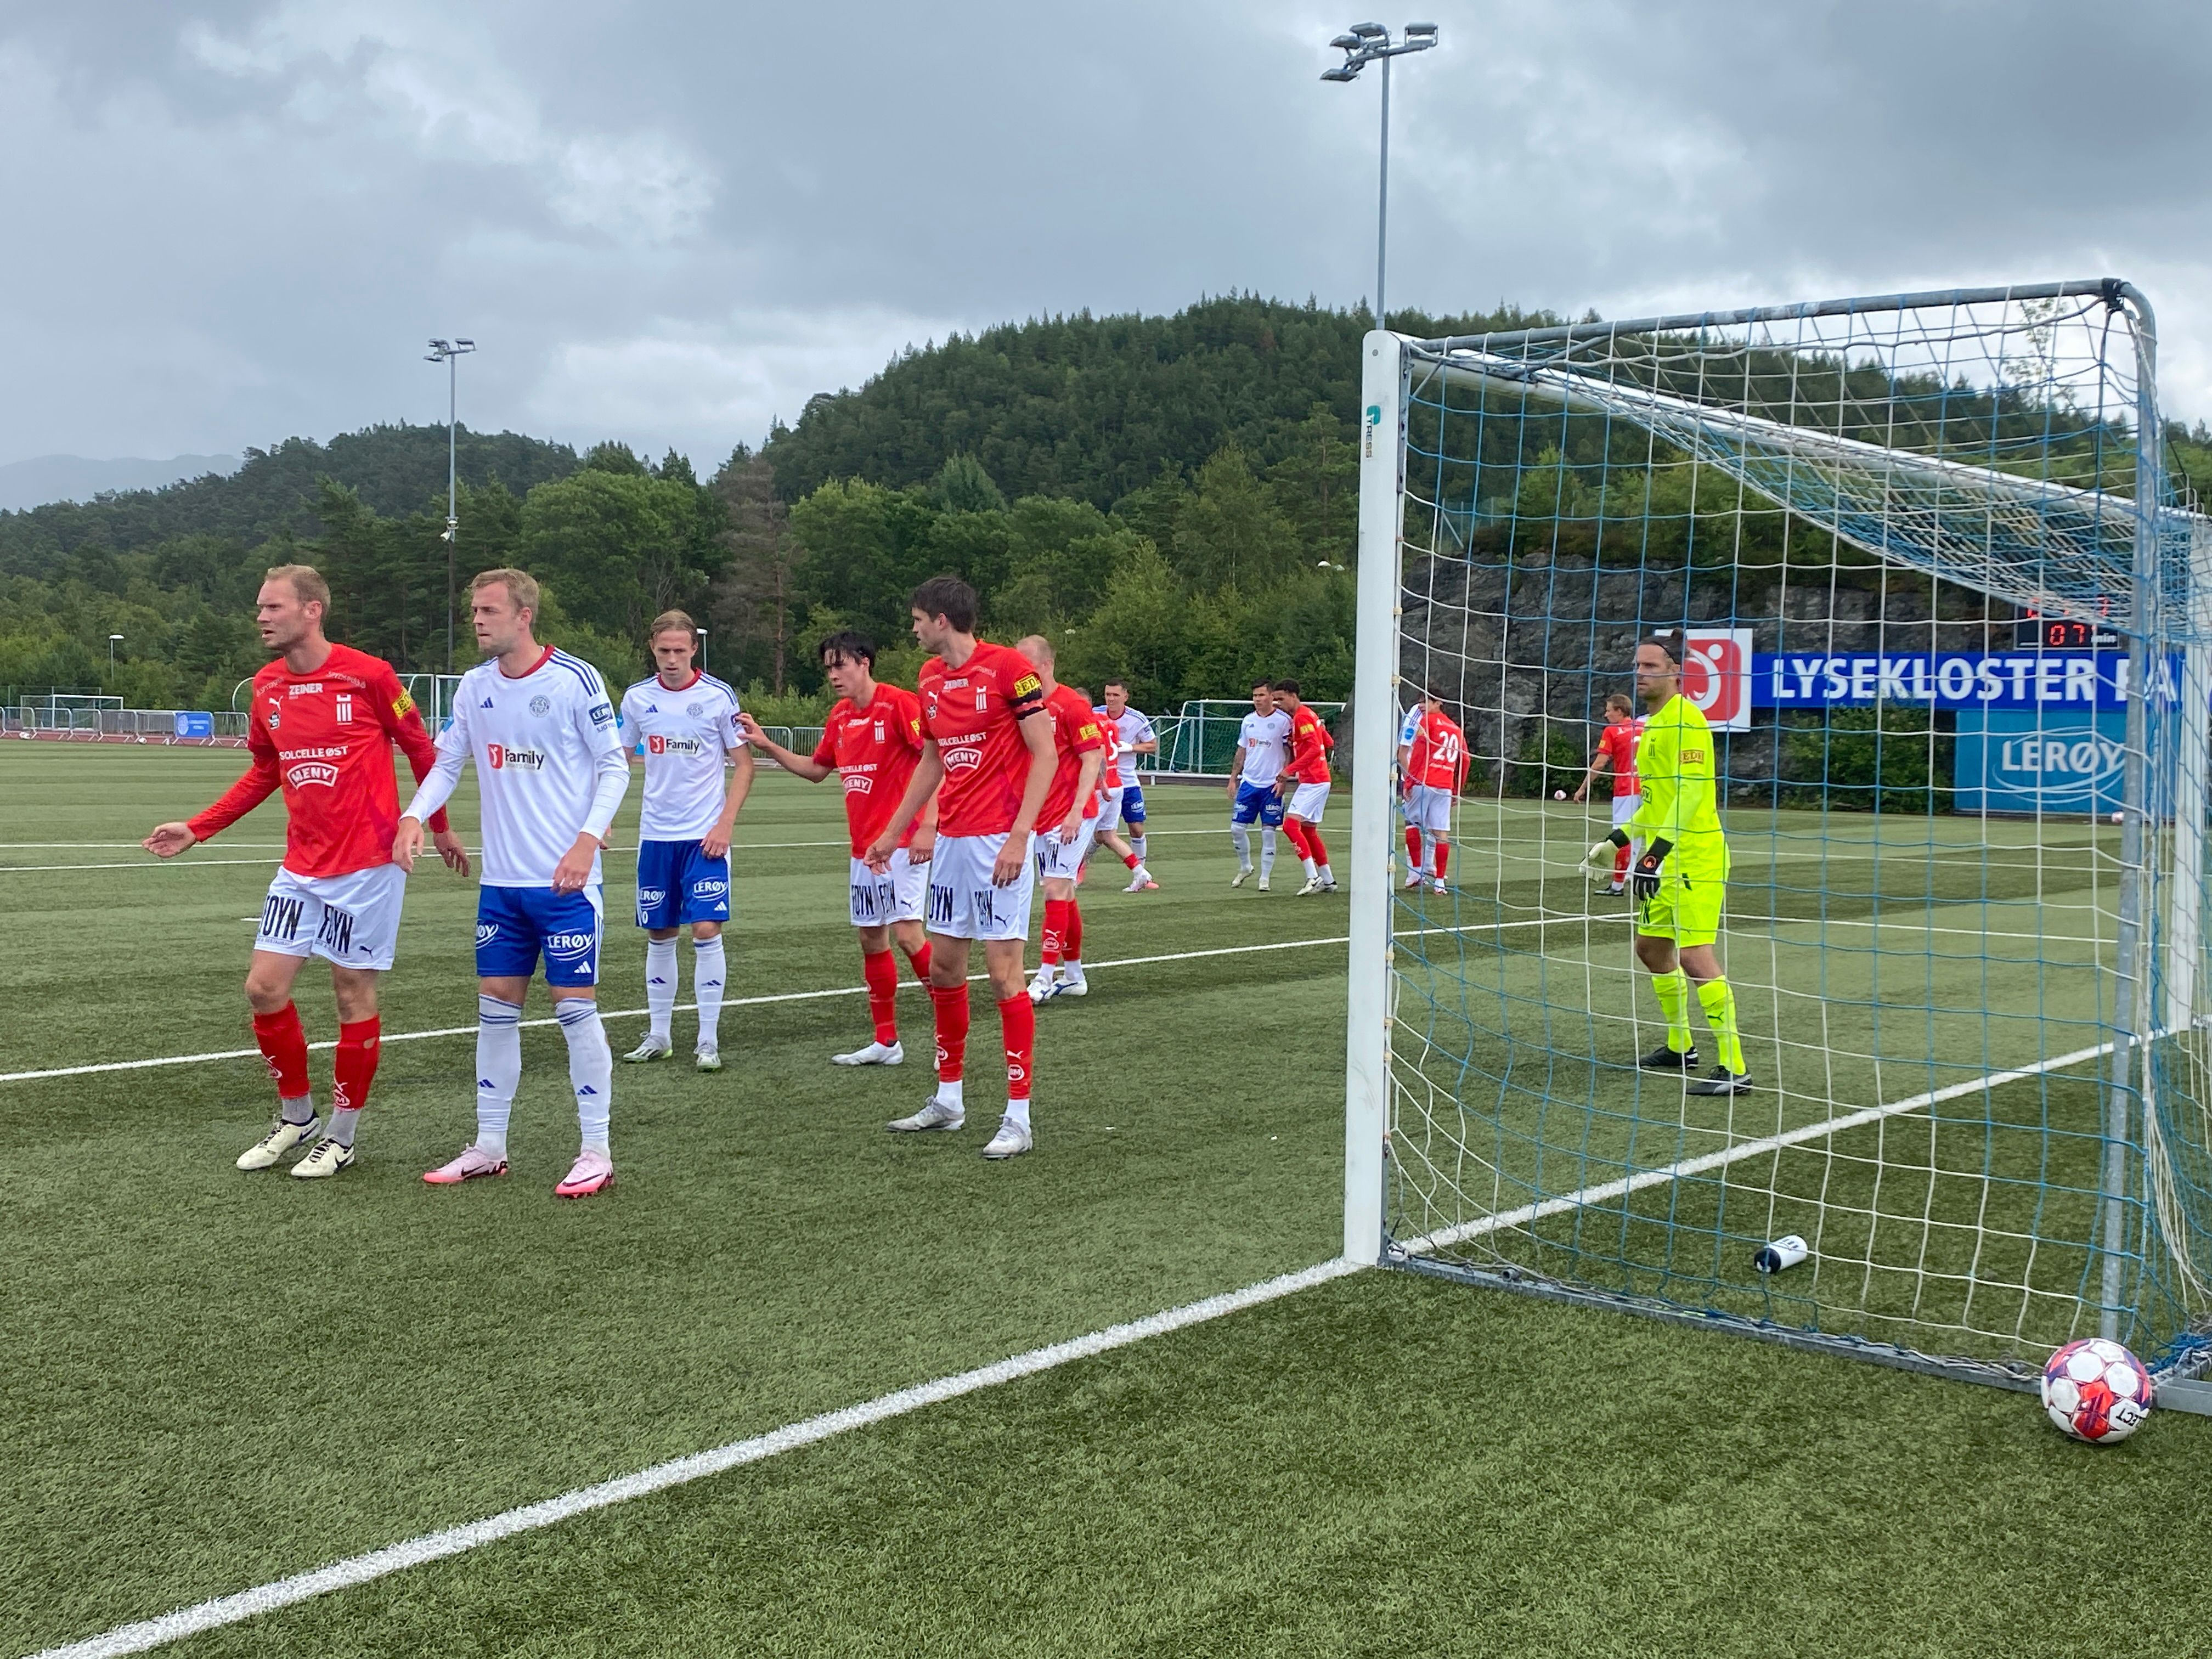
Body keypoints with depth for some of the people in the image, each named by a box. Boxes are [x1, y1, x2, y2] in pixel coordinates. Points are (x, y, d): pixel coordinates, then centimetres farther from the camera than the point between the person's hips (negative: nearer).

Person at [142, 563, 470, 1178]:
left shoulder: (369, 675, -11)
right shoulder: (266, 687, 6)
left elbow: (421, 751, 1)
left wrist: (439, 828, 9)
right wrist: (196, 830, 13)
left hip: (367, 864, -5)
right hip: (301, 867, 6)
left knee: (353, 991, 2)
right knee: (264, 987, 2)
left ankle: (341, 1136, 15)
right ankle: (296, 1117, 22)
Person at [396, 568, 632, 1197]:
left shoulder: (575, 678, -10)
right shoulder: (475, 686, 7)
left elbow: (615, 765, -7)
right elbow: (447, 762, 13)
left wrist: (587, 840, -17)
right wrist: (413, 816, -5)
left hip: (565, 880, -6)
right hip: (501, 881, 6)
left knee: (576, 1006, -3)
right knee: (496, 1006, 9)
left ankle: (595, 1152, 6)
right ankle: (488, 1147, 19)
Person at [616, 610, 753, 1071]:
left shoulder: (718, 696, -6)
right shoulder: (637, 698, 4)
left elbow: (744, 764, -1)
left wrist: (725, 824, -11)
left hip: (705, 835, -3)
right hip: (655, 834, 3)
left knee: (706, 931, -9)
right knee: (659, 936, 8)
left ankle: (708, 1039, -1)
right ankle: (658, 1035, 18)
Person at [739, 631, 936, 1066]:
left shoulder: (899, 703, -11)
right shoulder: (839, 718, 13)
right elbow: (815, 769, 26)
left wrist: (928, 825, -22)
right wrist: (767, 745, 15)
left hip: (902, 842, -8)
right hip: (864, 847, 8)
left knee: (907, 933, -15)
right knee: (871, 940, 10)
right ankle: (886, 1043, 18)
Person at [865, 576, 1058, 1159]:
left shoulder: (1009, 667, -11)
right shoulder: (931, 678, 13)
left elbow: (1045, 755, -12)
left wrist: (1019, 836, -19)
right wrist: (893, 832, 25)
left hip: (998, 842, -8)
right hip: (950, 841, 8)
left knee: (1003, 971, -7)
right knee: (943, 966, 11)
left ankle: (1019, 1117, 0)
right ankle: (948, 1100, 25)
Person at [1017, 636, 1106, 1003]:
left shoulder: (1072, 704, -11)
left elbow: (1092, 759, -13)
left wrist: (1077, 810, -20)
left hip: (1070, 817, -7)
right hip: (1041, 817, 8)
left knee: (1056, 891, -12)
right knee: (1062, 896, 12)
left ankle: (1045, 977, -12)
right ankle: (1073, 975, 20)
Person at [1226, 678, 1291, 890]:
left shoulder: (1283, 721, -6)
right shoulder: (1248, 721, 9)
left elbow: (1290, 753, -3)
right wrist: (1233, 778, 13)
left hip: (1272, 786, -5)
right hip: (1249, 783, 5)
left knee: (1268, 832, -1)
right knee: (1237, 828, 2)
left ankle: (1265, 878, 8)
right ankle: (1245, 867, 24)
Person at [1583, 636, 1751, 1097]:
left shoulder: (1684, 718, -13)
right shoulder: (1653, 723, 17)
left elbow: (1691, 791, -22)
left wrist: (1657, 851, -28)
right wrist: (1619, 839, 22)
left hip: (1695, 858, -10)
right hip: (1665, 862, 10)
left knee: (1695, 957, -15)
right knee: (1651, 947, 17)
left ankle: (1735, 1069, -13)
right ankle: (1680, 1047, 32)